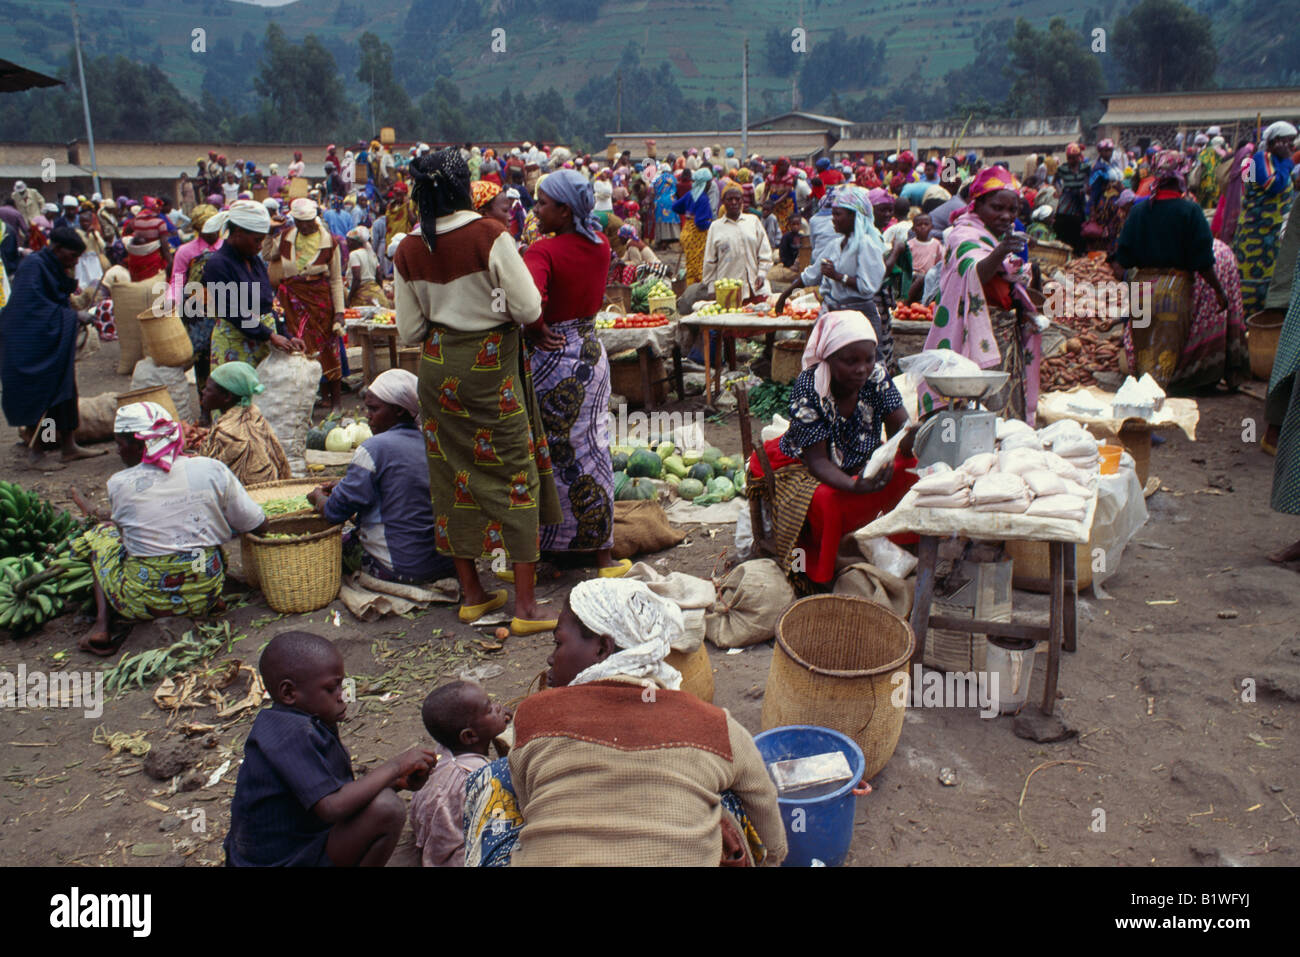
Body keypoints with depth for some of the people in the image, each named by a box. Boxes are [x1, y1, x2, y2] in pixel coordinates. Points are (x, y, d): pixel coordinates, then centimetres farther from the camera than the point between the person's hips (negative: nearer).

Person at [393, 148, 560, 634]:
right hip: (491, 364, -4)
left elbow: (410, 332, 4)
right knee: (514, 473, 3)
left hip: (438, 368, 5)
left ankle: (471, 594, 23)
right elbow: (529, 308, -16)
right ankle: (524, 604, 5)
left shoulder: (409, 251, -1)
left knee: (453, 474, 13)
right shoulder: (490, 236, -15)